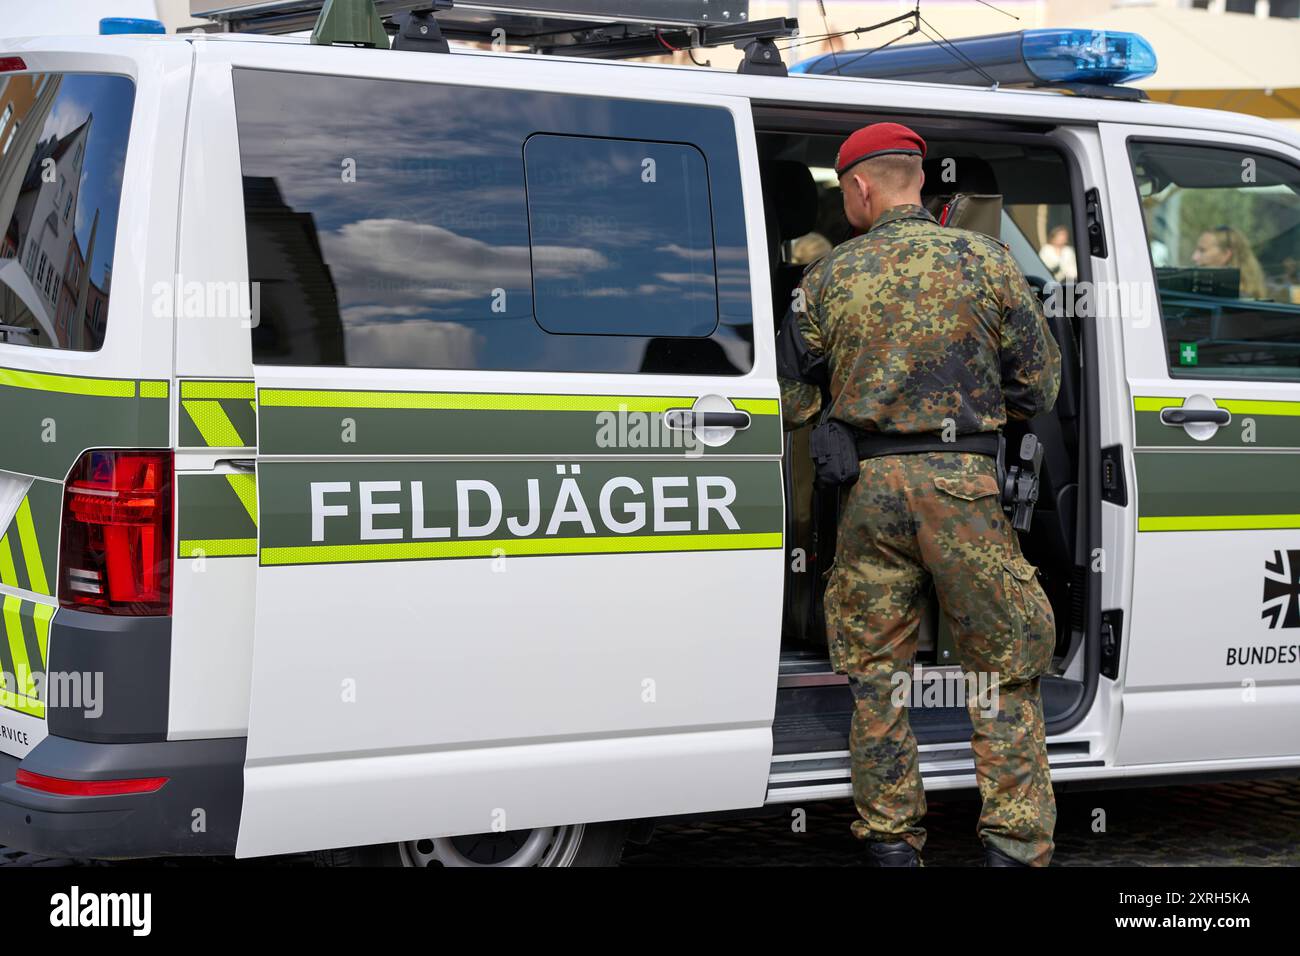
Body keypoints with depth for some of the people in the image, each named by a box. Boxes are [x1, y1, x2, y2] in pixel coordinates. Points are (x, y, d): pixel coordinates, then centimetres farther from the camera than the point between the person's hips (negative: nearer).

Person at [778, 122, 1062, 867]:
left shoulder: (829, 277, 4)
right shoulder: (986, 261, 1)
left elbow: (792, 403, 8)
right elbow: (1040, 387, 5)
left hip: (869, 484, 1)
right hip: (963, 481, -1)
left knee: (875, 668, 12)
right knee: (1007, 666, 7)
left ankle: (891, 837, 16)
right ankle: (1015, 841, 4)